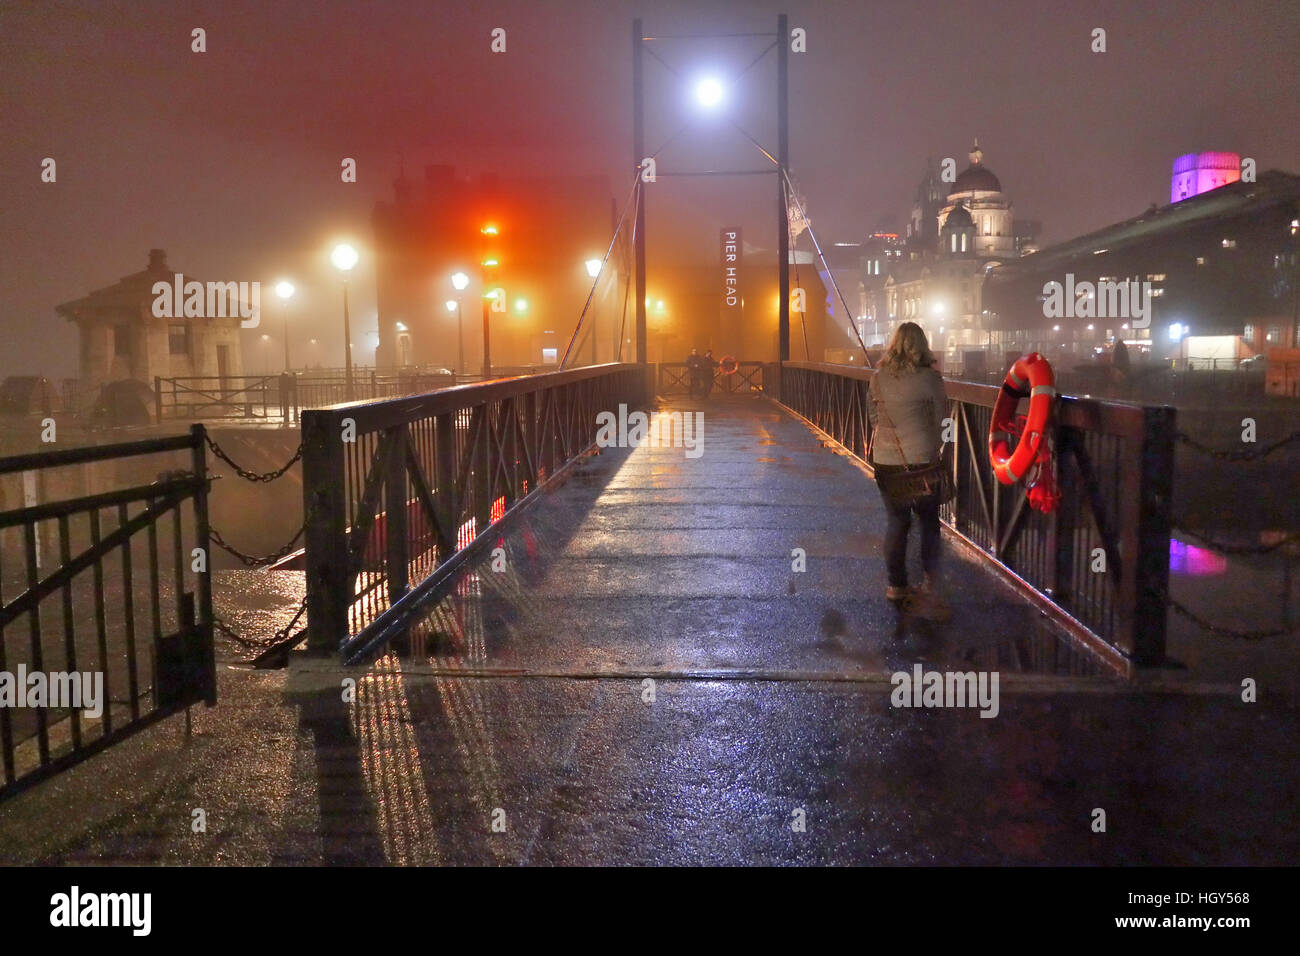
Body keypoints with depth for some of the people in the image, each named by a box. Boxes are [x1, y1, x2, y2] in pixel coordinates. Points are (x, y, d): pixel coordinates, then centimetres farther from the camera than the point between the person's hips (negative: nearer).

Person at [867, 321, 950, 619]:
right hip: (921, 459, -3)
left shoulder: (878, 378, 0)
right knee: (929, 522, 8)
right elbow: (941, 420, -3)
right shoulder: (930, 378, -10)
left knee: (896, 521, 14)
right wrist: (935, 449, 12)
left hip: (884, 460, 4)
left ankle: (896, 586, 21)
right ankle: (930, 589, 1)